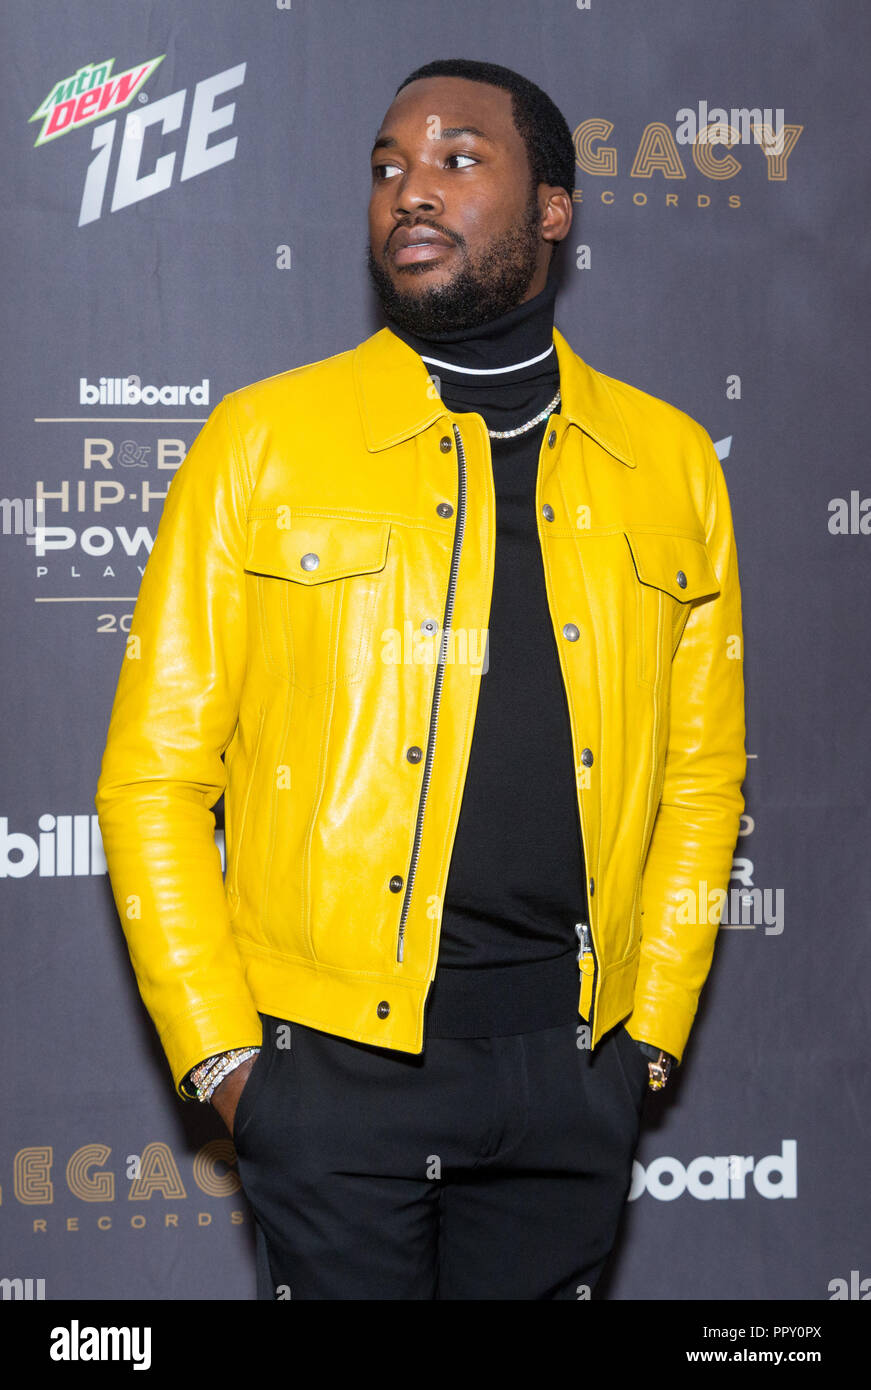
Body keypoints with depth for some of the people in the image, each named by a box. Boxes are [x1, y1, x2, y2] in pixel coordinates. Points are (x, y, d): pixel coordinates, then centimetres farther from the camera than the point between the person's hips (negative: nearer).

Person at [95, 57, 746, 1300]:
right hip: (334, 1059, -2)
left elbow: (701, 778, 12)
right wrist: (216, 1052, -5)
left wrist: (652, 1032, 5)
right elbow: (152, 777, -1)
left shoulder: (670, 463, 7)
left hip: (570, 1062, 3)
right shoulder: (264, 440, -1)